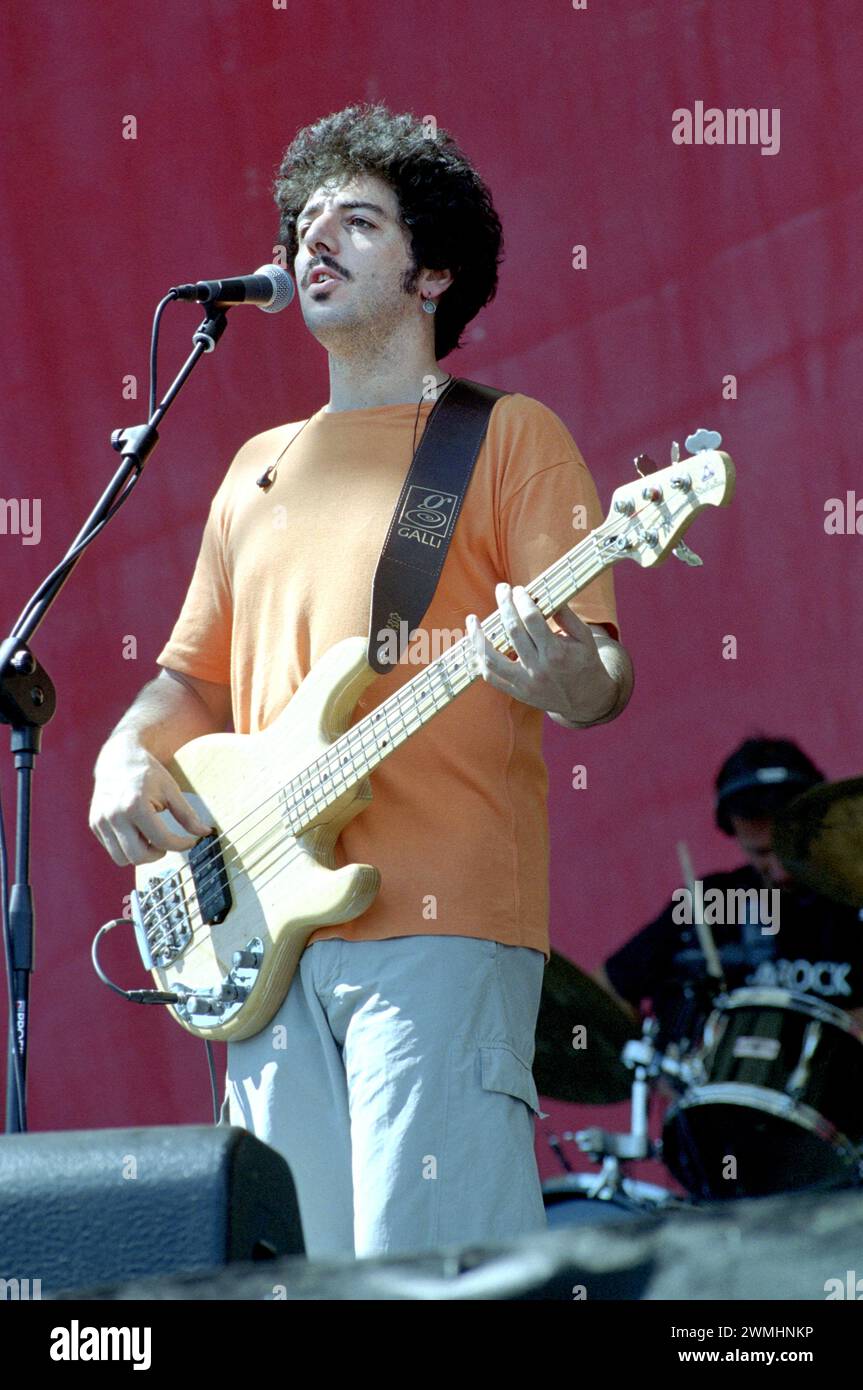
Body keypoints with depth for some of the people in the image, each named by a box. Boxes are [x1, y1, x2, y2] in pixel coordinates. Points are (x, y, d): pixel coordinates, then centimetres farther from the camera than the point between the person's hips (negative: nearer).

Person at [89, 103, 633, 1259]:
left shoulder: (507, 436, 5)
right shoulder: (262, 467, 24)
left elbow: (605, 681, -2)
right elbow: (196, 675, 27)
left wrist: (561, 677, -26)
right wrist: (127, 757, 5)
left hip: (438, 925, -6)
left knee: (429, 1275, -16)